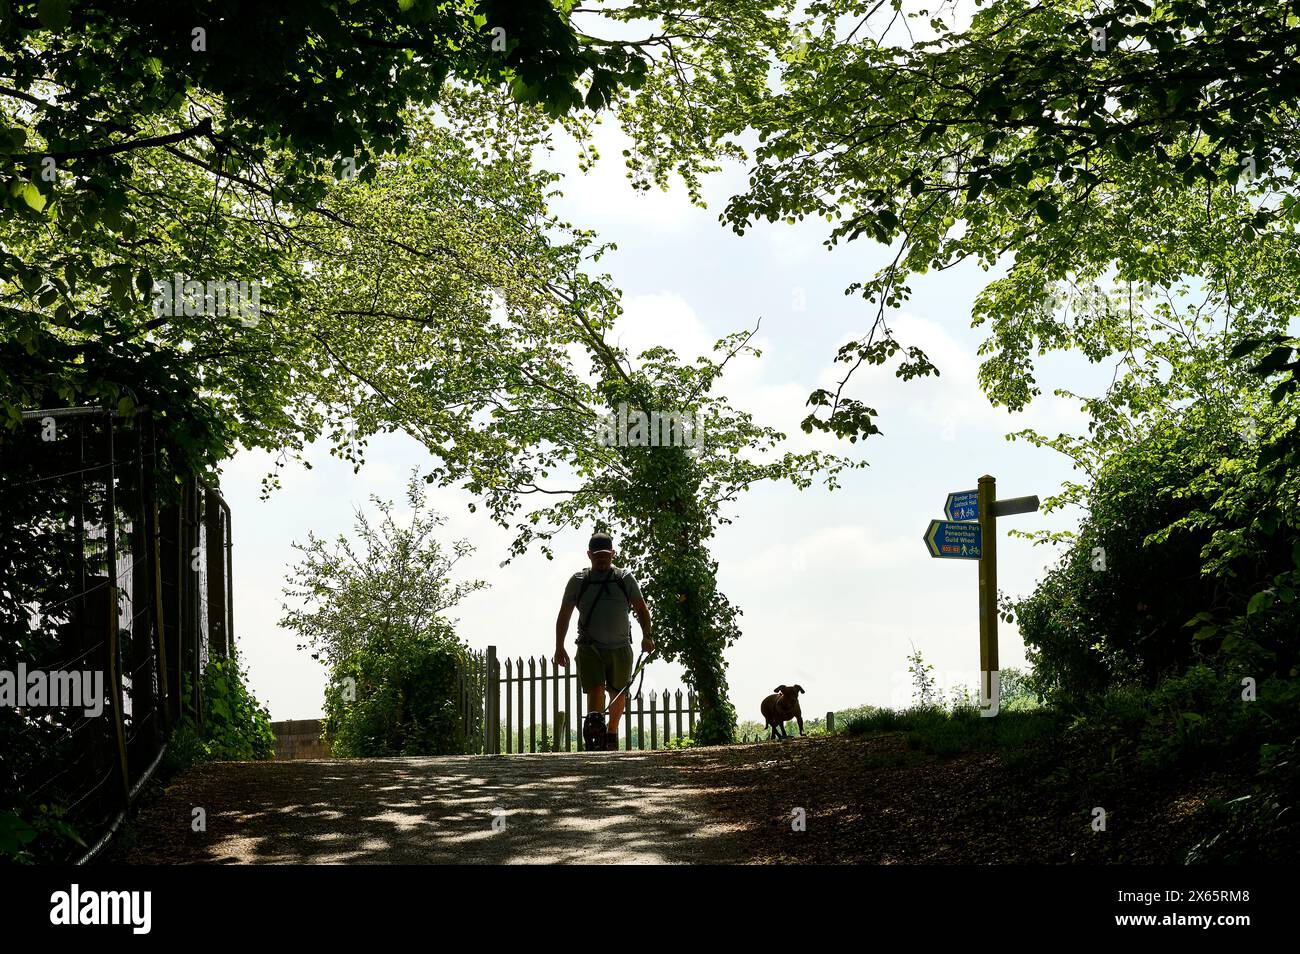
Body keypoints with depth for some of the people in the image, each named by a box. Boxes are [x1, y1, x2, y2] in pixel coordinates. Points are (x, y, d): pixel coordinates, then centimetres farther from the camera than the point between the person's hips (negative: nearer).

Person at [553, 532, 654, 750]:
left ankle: (612, 732, 35)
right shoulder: (578, 581, 3)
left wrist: (646, 636, -6)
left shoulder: (625, 579, 5)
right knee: (595, 691, -16)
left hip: (620, 648, 2)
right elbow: (564, 615, 6)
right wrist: (559, 647, 0)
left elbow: (641, 609, 6)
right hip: (590, 648, -1)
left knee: (618, 694, 11)